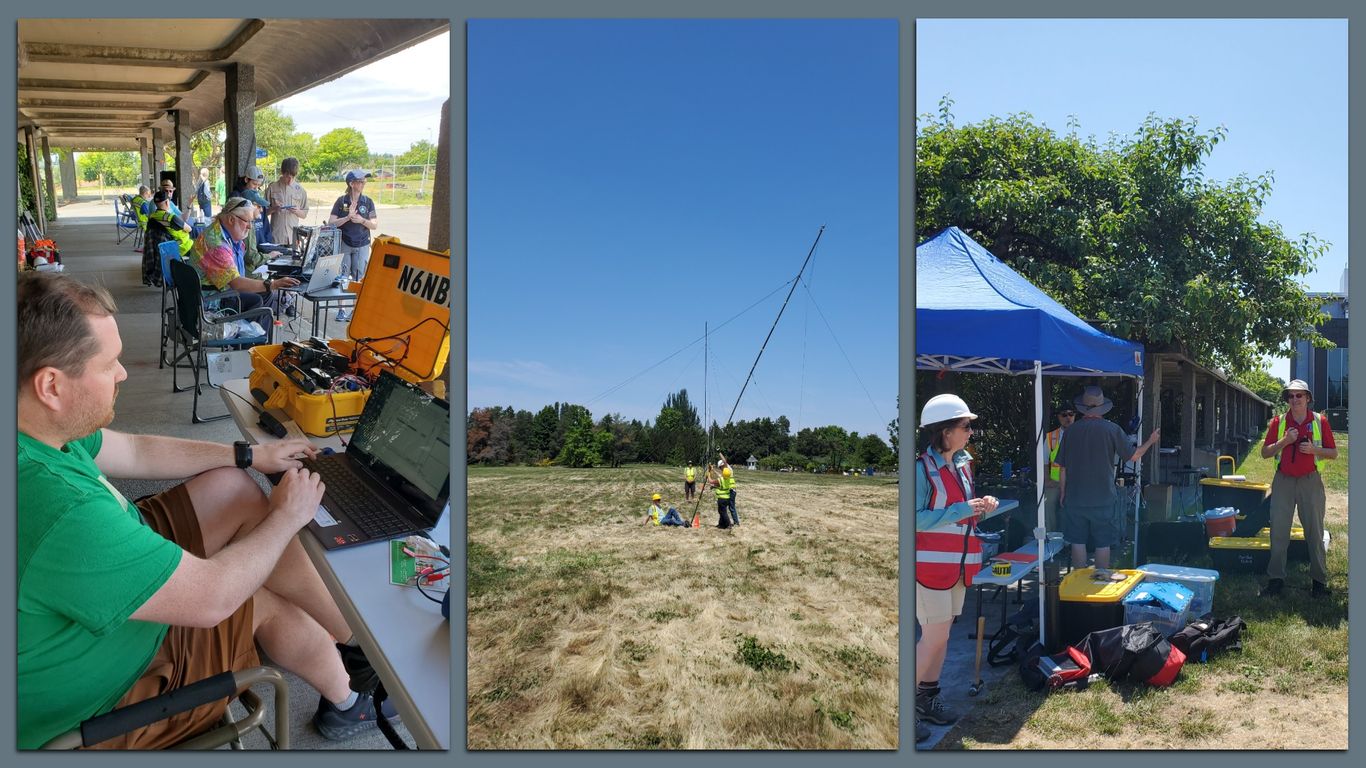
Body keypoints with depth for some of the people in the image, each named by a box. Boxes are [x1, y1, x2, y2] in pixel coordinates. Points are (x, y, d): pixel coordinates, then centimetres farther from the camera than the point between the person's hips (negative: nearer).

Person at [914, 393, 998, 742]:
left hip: (959, 562, 8)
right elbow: (916, 518, -20)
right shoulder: (922, 468, -16)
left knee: (942, 632, 13)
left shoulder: (962, 463, 9)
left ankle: (928, 696, 26)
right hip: (931, 562, -8)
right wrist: (960, 511, -23)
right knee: (935, 635, -6)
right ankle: (909, 703, 7)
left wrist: (981, 507, 0)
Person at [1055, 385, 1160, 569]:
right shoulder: (1112, 429, -8)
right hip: (1103, 498, -1)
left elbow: (1063, 468, 2)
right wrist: (1150, 441, 20)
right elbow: (1133, 456, 2)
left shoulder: (1072, 430, -3)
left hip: (1075, 499, 1)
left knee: (1078, 542, 7)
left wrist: (1062, 493, 13)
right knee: (1103, 544, 7)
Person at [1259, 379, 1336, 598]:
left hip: (1310, 481, -1)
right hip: (1283, 481, 1)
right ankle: (1276, 579, 7)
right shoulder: (1278, 422, 5)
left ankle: (1319, 581, 13)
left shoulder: (1320, 421, 3)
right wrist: (1284, 441, -11)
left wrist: (1313, 449, -13)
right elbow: (1265, 453, 4)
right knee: (1278, 531, 1)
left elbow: (1333, 453, 6)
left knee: (1315, 531, 3)